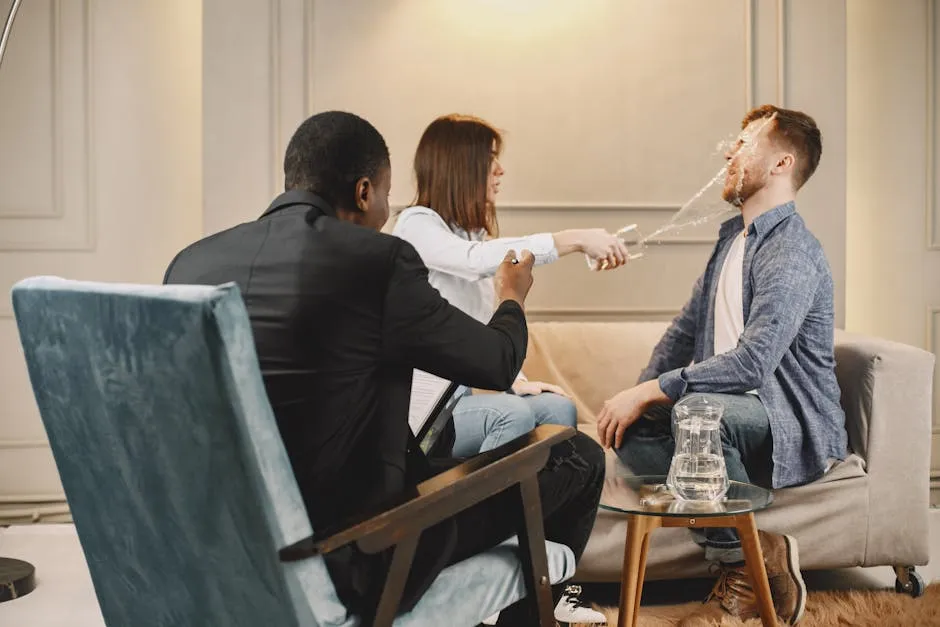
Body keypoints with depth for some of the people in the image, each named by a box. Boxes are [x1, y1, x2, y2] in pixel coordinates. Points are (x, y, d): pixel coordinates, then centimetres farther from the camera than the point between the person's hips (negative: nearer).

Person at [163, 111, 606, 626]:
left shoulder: (189, 263, 1)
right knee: (578, 458, 11)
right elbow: (499, 365, -3)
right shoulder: (378, 259, -16)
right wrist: (512, 298, 20)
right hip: (356, 561, -7)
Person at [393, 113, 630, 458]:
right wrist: (576, 239, -33)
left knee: (558, 408, -16)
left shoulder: (473, 234, 17)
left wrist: (515, 380, -1)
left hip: (457, 397, 8)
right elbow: (477, 259, -30)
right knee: (513, 415, -31)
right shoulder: (417, 224, -9)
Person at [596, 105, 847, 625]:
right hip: (735, 416, 9)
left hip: (800, 429, -9)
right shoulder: (732, 236, 13)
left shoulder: (792, 253, -18)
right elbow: (687, 329, 17)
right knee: (630, 432, -14)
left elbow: (753, 362, -30)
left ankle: (740, 554, -14)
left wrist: (650, 392, -28)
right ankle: (755, 552, -13)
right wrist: (638, 394, 0)